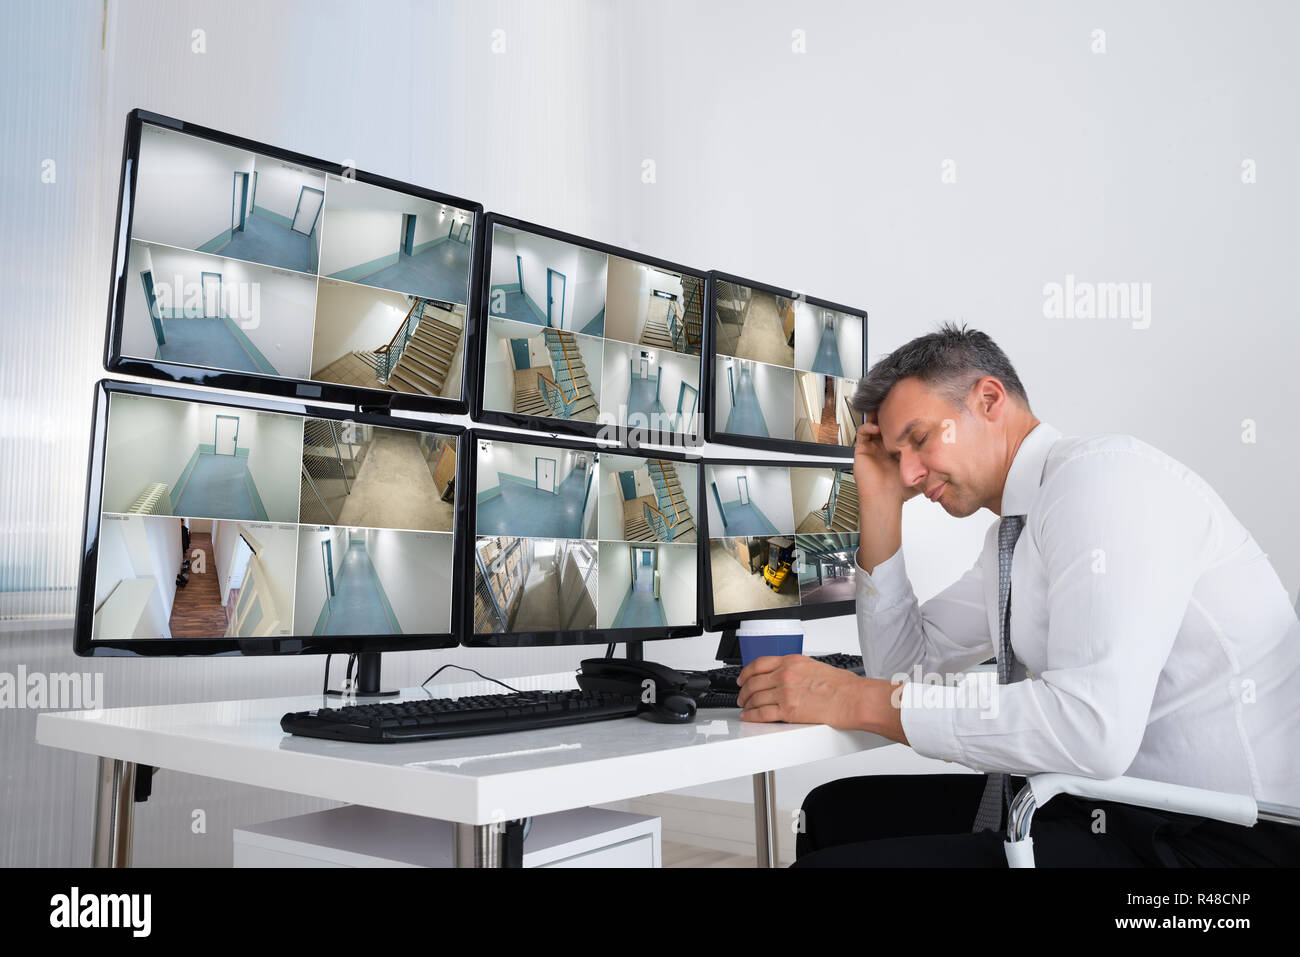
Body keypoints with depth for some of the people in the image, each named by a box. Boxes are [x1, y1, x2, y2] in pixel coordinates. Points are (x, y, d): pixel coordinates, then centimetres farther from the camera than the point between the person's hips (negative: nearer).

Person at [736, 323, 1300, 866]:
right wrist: (880, 503, 9)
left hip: (1209, 836, -9)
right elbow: (905, 665, 17)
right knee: (834, 810, 9)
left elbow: (1092, 727, -29)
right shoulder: (1012, 532, 13)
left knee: (838, 859, -18)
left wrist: (859, 701, -22)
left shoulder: (1104, 475, -17)